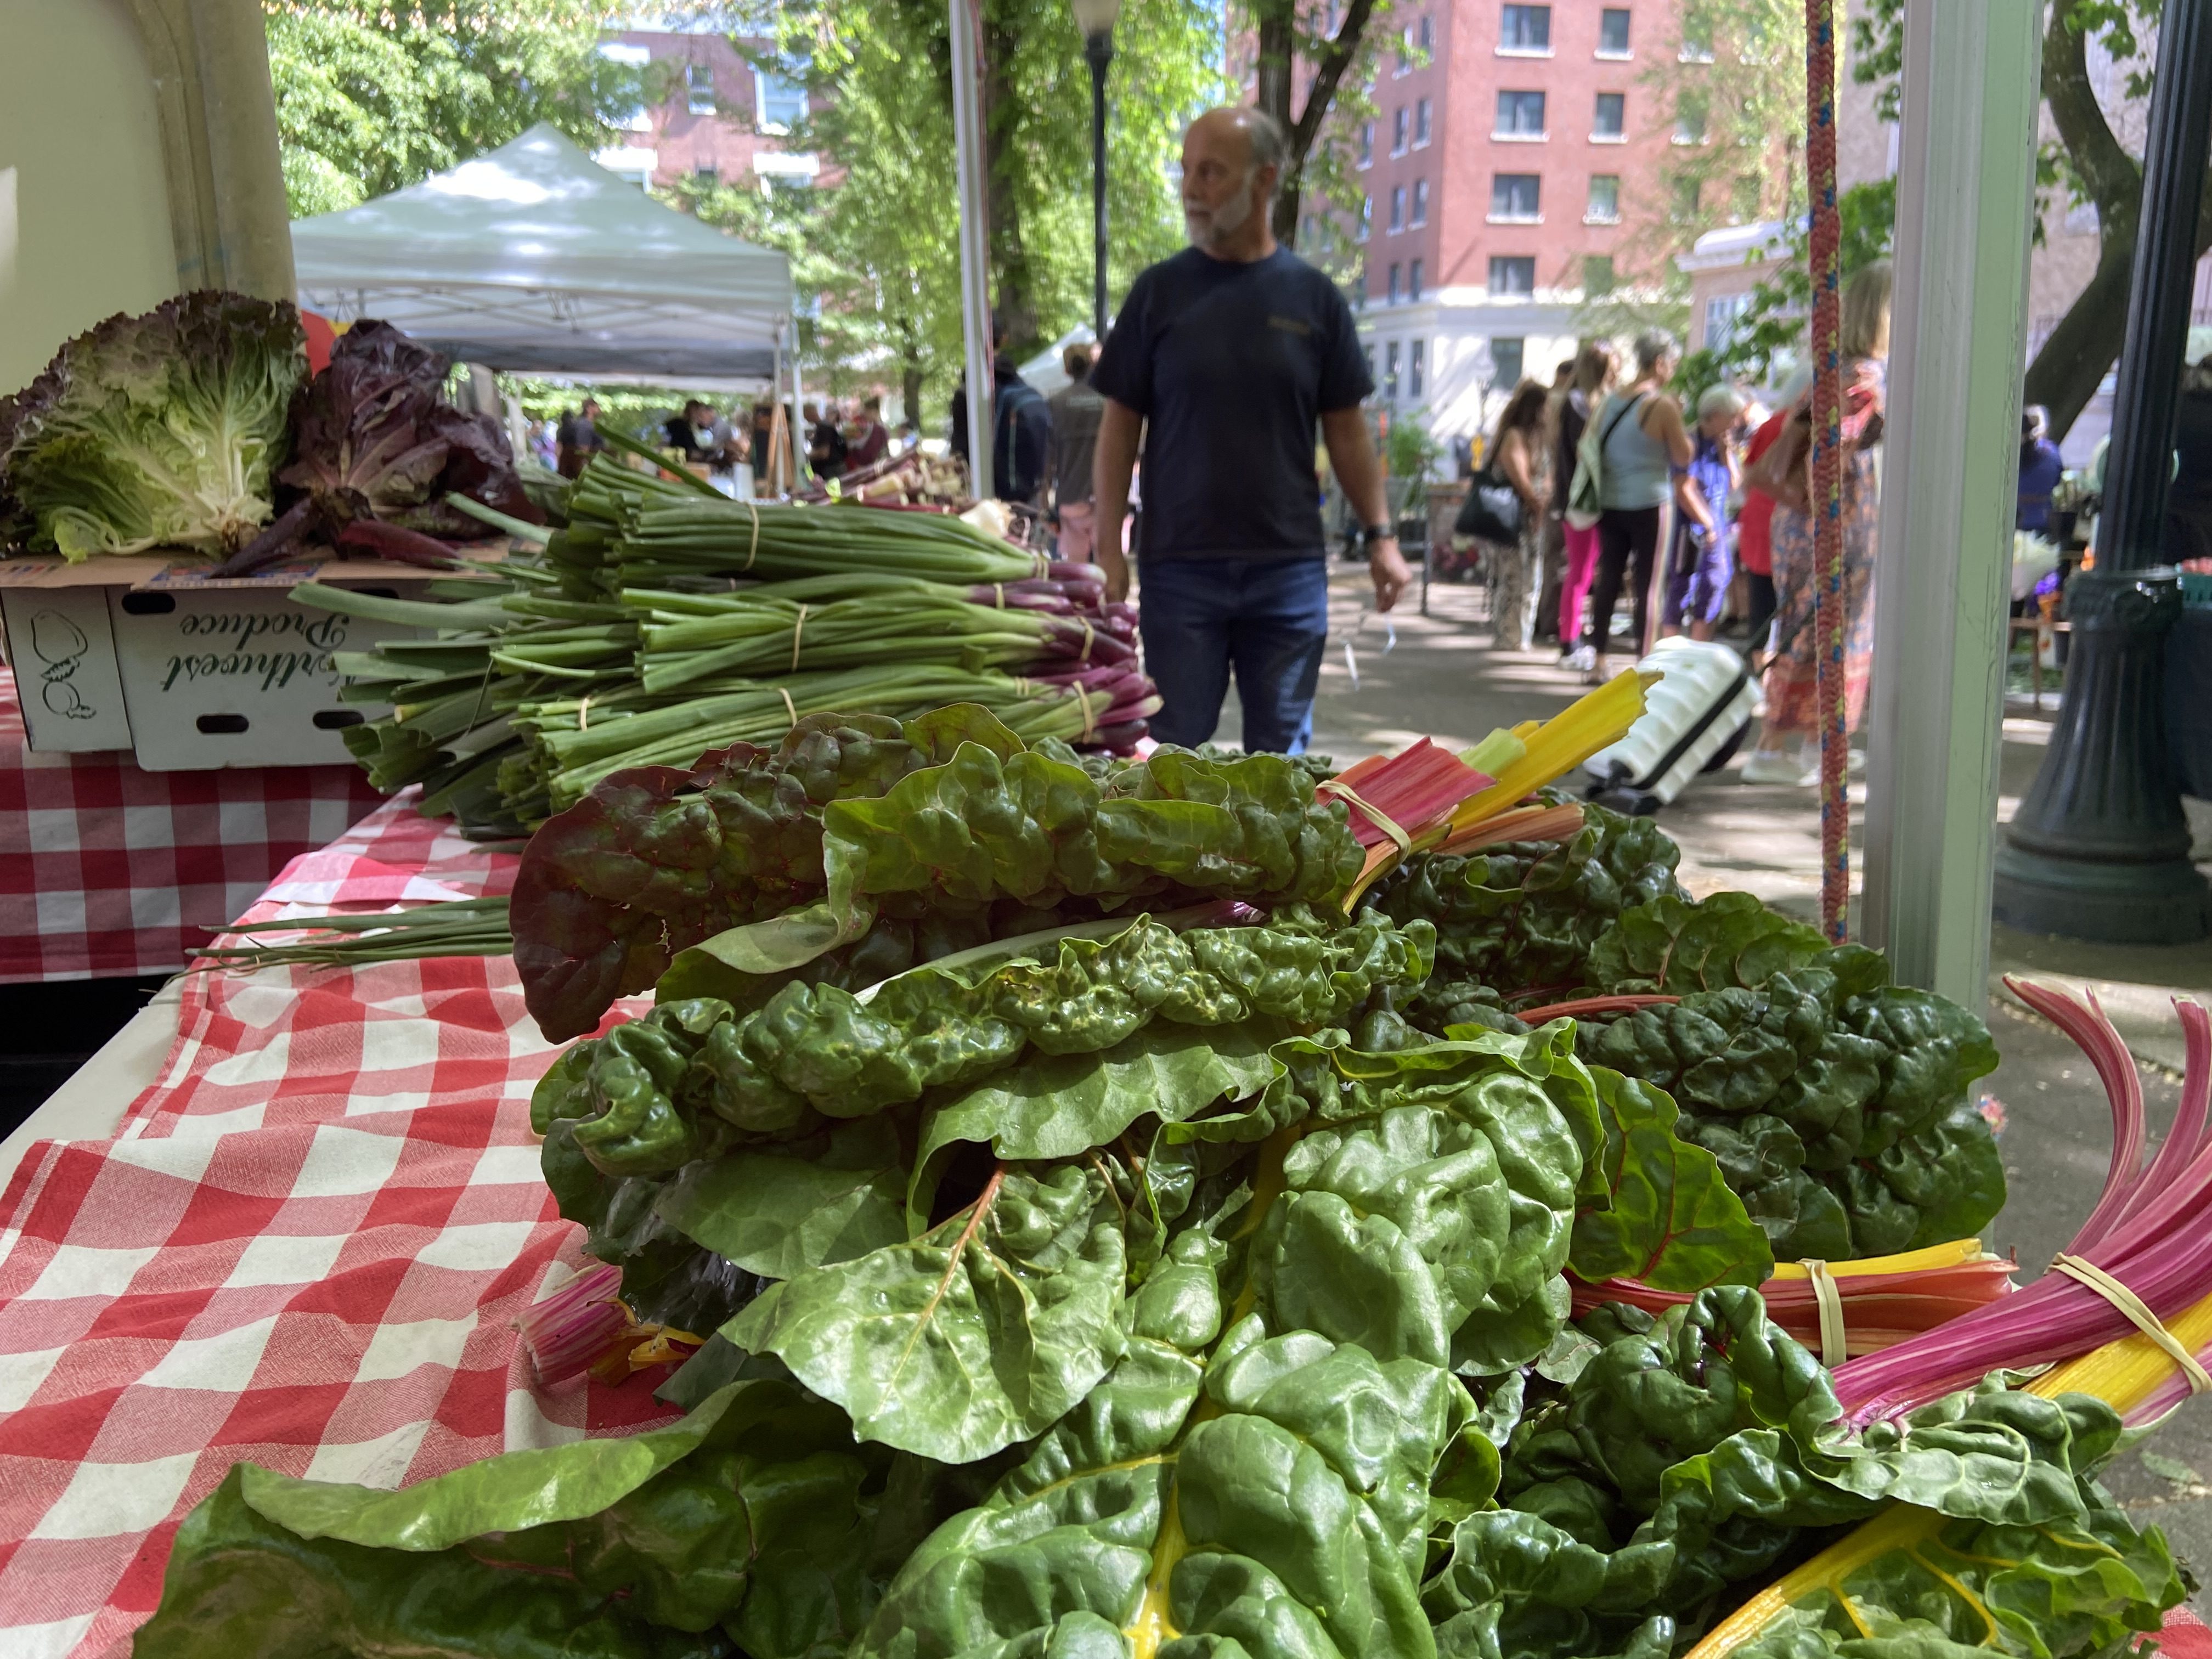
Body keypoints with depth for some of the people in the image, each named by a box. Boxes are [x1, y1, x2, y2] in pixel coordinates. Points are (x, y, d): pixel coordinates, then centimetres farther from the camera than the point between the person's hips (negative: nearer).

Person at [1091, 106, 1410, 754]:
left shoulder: (1314, 297, 4)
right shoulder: (1160, 291, 3)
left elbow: (1346, 429, 8)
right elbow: (1120, 426, 3)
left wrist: (1380, 535, 2)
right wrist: (1108, 548, -4)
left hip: (1289, 566, 1)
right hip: (1179, 566, -1)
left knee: (1281, 754, 8)